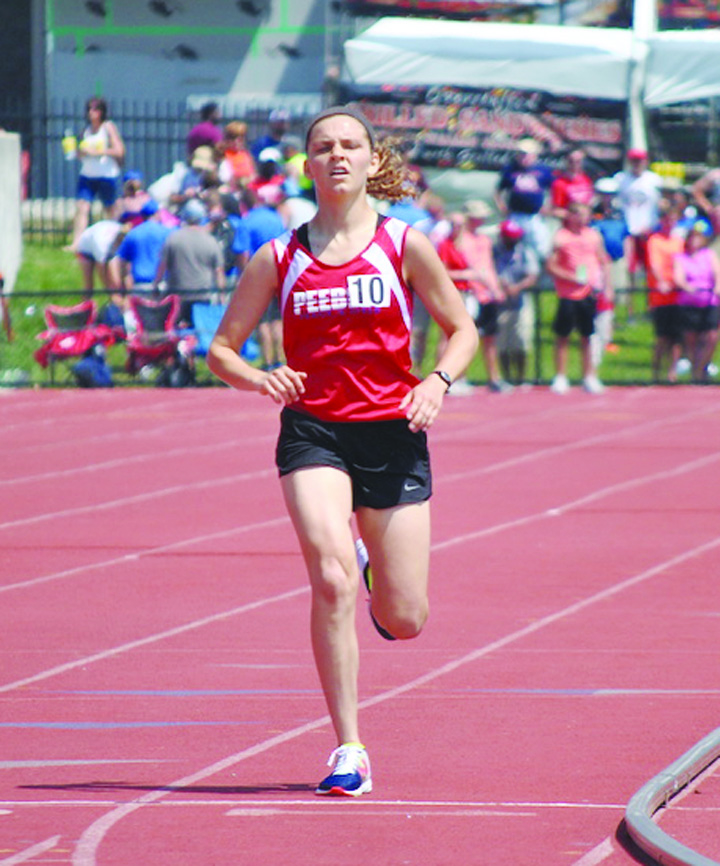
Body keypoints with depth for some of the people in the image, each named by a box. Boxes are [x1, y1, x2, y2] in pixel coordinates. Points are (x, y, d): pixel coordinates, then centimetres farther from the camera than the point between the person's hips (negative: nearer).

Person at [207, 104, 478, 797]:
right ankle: (348, 751, -15)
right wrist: (258, 379, -13)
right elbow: (222, 348, 9)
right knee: (331, 582, -22)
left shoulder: (405, 247, 2)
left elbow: (462, 330, 10)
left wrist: (437, 382, -10)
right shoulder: (279, 259, 3)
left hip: (393, 434, 1)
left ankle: (370, 564, 41)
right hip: (312, 433, -1)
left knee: (404, 621, 3)